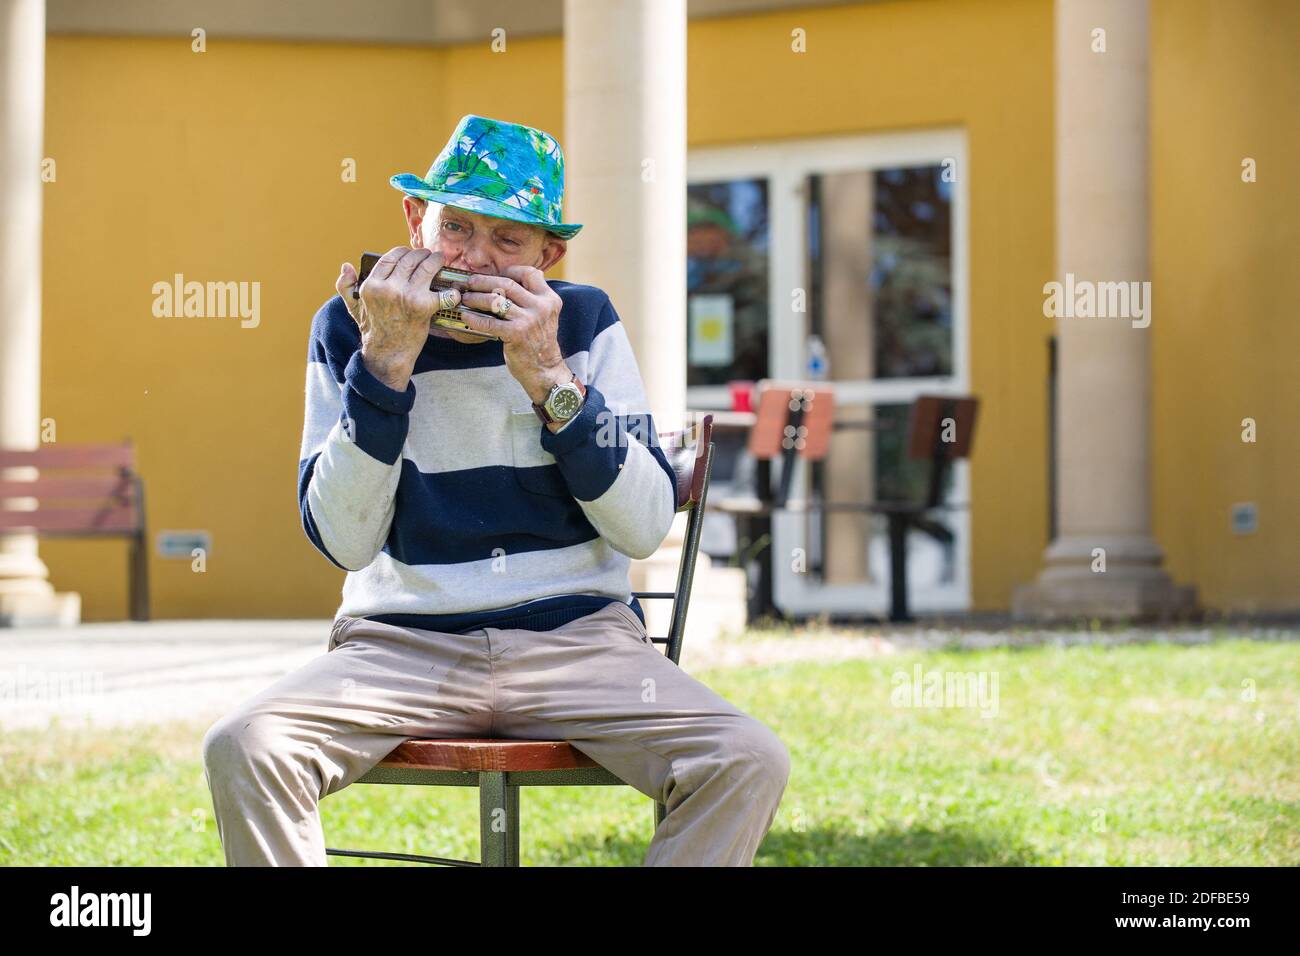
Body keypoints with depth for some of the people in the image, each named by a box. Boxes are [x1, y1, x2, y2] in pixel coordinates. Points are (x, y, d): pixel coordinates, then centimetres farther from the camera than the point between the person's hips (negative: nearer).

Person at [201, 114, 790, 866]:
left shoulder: (584, 322, 5)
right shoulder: (349, 329, 2)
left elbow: (647, 527, -4)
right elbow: (345, 543, -8)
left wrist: (548, 378, -14)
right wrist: (385, 362, -16)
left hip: (576, 635, 1)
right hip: (402, 641, -1)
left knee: (751, 763, -26)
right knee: (242, 750, -30)